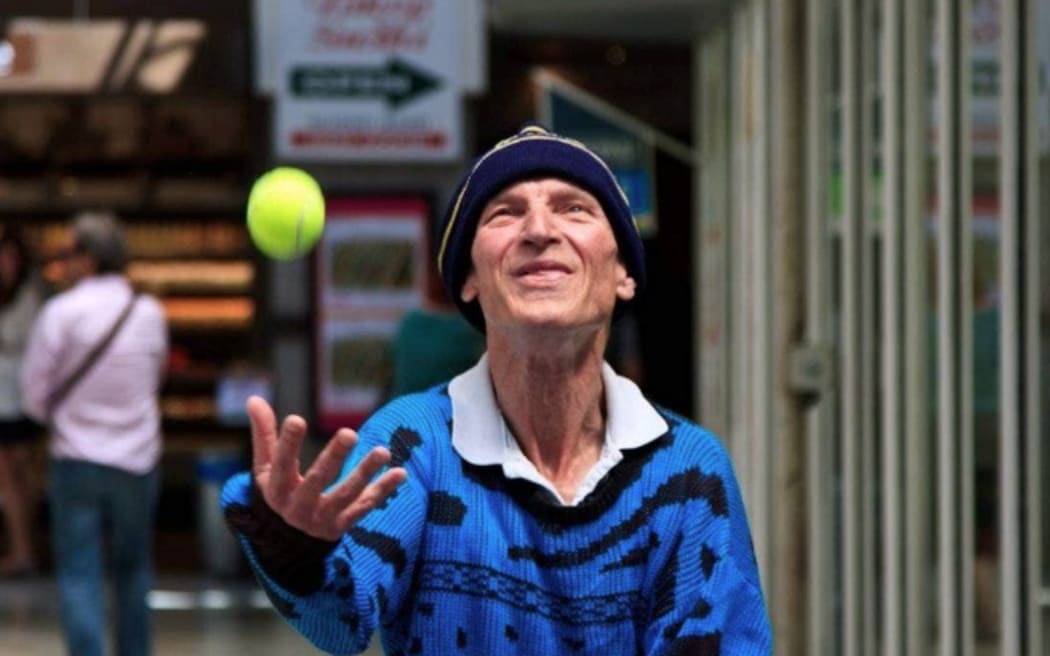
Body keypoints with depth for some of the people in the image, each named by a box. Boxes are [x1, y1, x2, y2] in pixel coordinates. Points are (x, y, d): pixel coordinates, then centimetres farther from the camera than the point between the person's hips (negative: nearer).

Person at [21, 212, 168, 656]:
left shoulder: (60, 312, -12)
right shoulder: (150, 313, 0)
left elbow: (36, 396, -6)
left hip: (77, 458, -4)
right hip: (139, 458, 4)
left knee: (79, 574, 0)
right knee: (133, 569, 17)